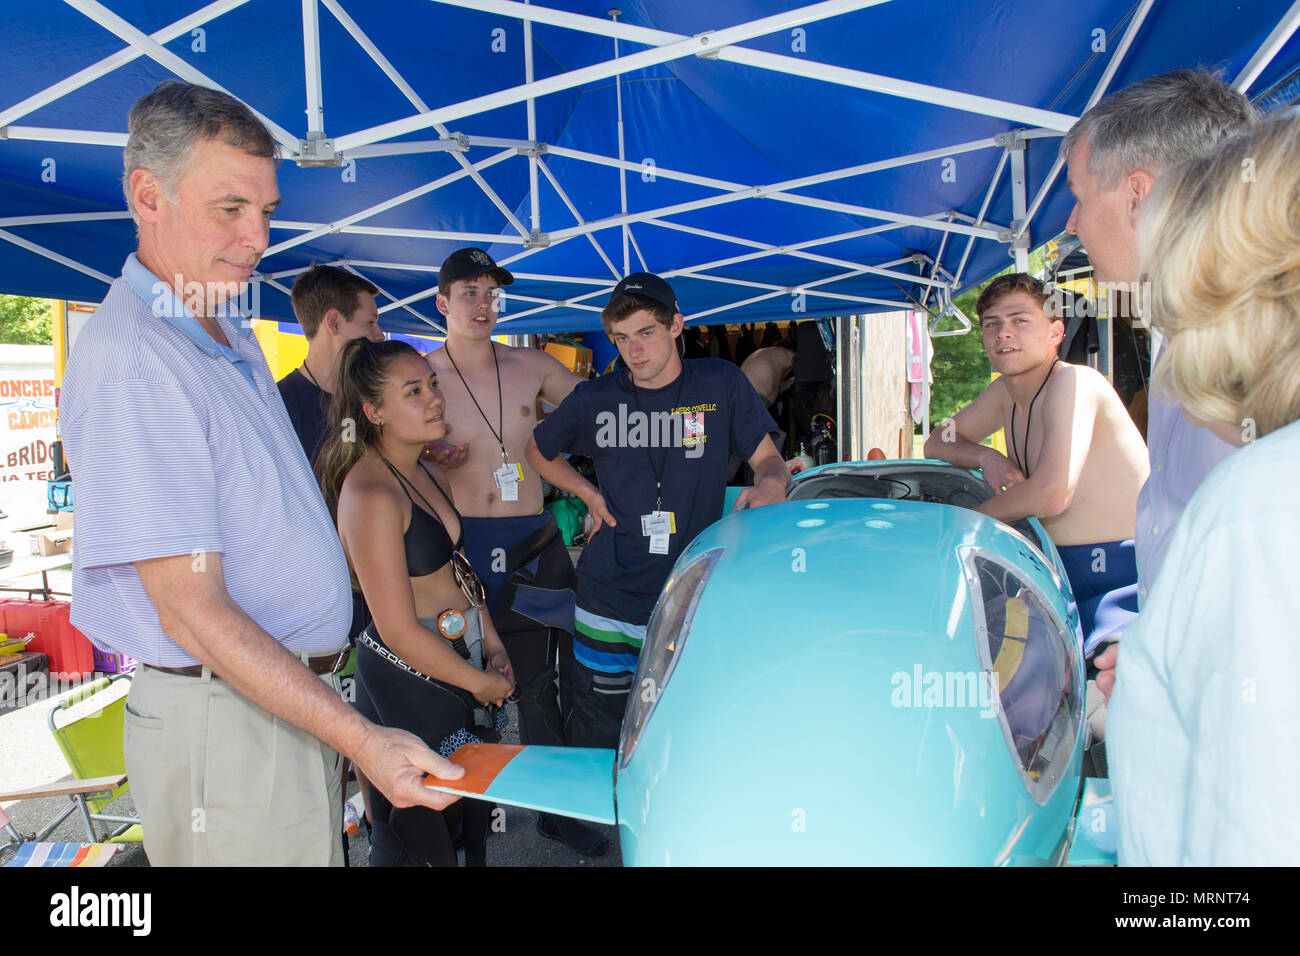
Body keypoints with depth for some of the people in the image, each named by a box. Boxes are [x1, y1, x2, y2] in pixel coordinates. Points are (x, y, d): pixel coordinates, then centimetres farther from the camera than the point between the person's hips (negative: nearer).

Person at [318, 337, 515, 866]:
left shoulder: (428, 475, 6)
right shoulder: (370, 494, -23)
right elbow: (399, 630, -22)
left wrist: (493, 647, 4)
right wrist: (480, 682, -11)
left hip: (462, 655, 8)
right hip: (408, 679, -8)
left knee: (468, 810, 20)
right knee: (419, 831, 9)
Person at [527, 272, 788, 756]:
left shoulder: (721, 384, 0)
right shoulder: (595, 399, 3)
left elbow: (768, 459, 3)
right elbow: (539, 450, 19)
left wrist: (770, 485, -20)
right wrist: (589, 493, 5)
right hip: (608, 594, 1)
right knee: (593, 742, 10)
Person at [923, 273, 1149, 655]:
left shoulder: (1074, 382, -16)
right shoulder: (1005, 392, 10)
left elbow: (1052, 495, -26)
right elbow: (938, 442, 20)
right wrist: (987, 458, -2)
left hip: (1125, 577, -8)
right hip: (1065, 574, 8)